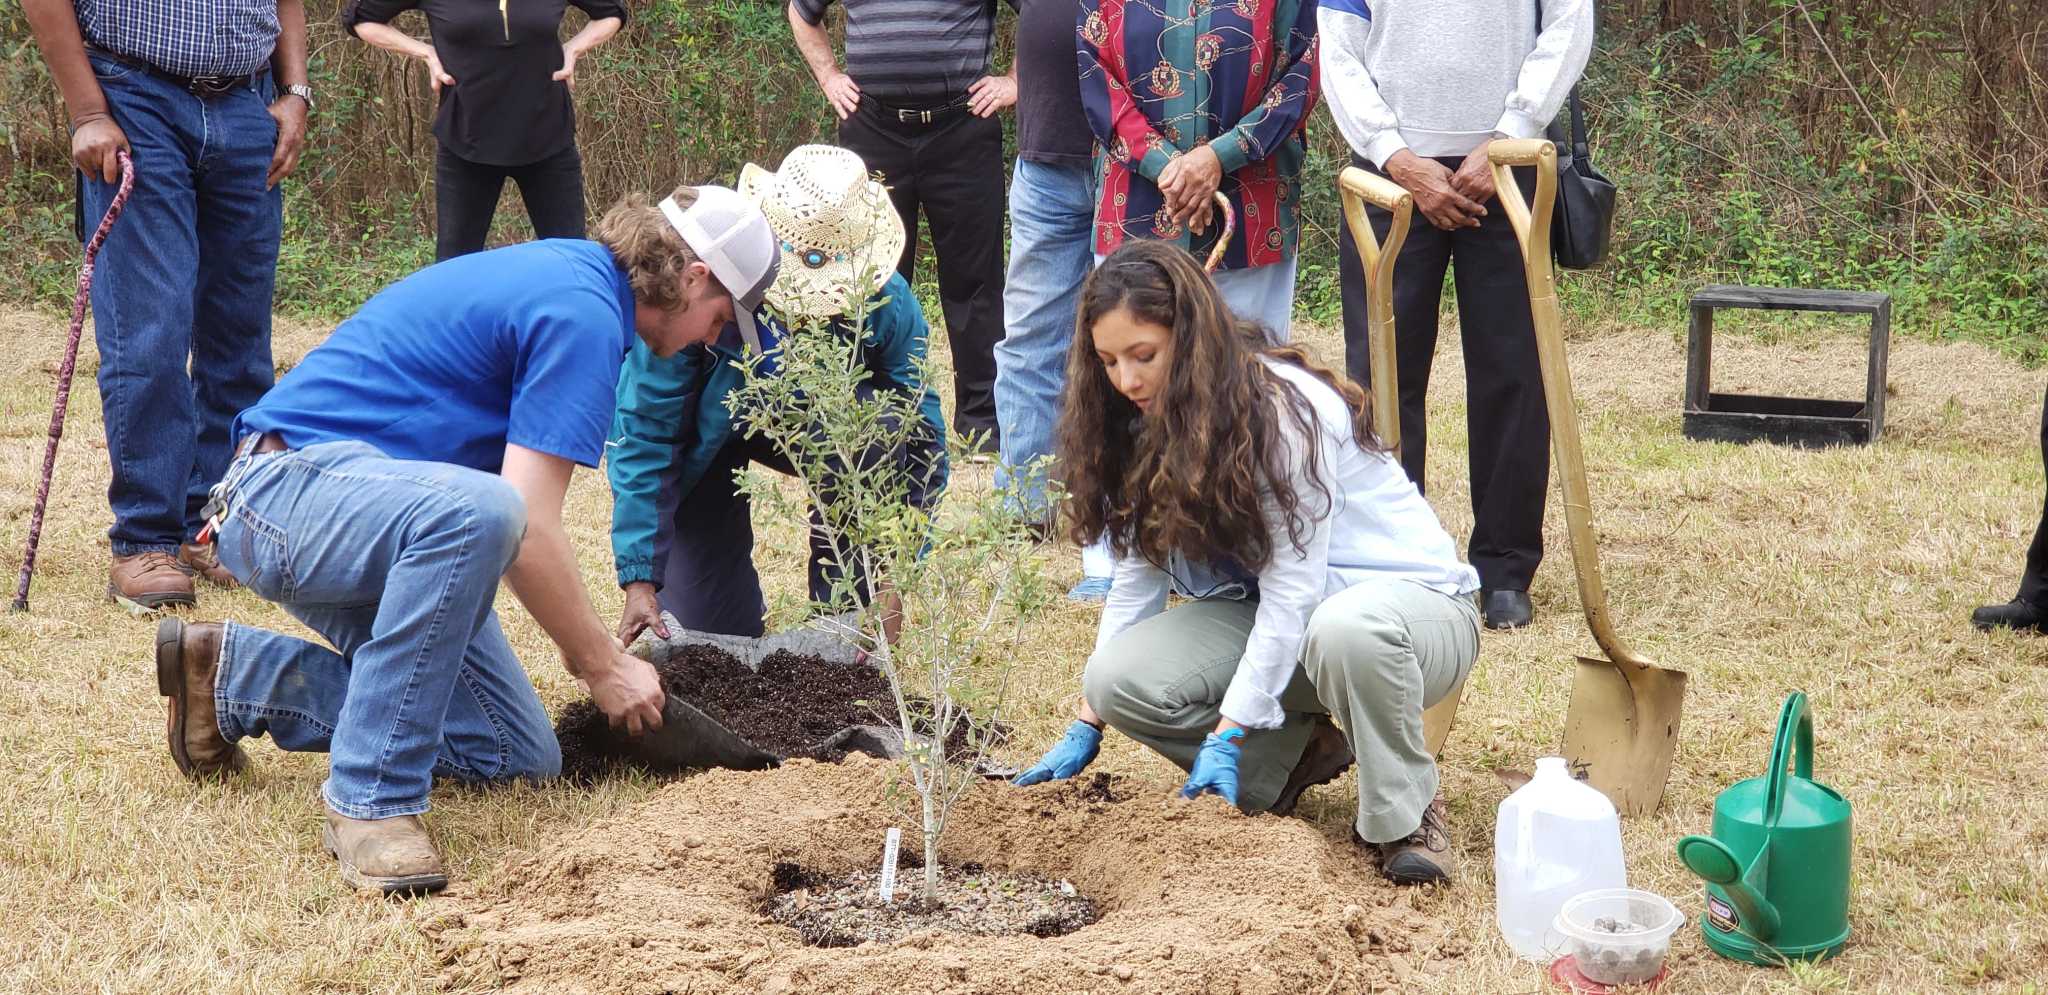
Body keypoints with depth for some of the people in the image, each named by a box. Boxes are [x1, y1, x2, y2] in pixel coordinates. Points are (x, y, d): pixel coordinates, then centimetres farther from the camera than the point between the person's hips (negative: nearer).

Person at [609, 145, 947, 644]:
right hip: (708, 436, -1)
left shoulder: (886, 302, -29)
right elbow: (644, 432, -26)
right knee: (712, 628, -9)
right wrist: (640, 582, -30)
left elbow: (922, 434, -18)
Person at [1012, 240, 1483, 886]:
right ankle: (1293, 752, 3)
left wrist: (1226, 736, -27)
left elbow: (1293, 589, -25)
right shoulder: (1153, 426, 0)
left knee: (1347, 630, -44)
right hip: (1273, 614, 7)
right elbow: (1139, 574, 4)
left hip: (1410, 598, -6)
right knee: (1119, 679, -21)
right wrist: (1086, 727, 0)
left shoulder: (1286, 409, -24)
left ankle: (1405, 814, -17)